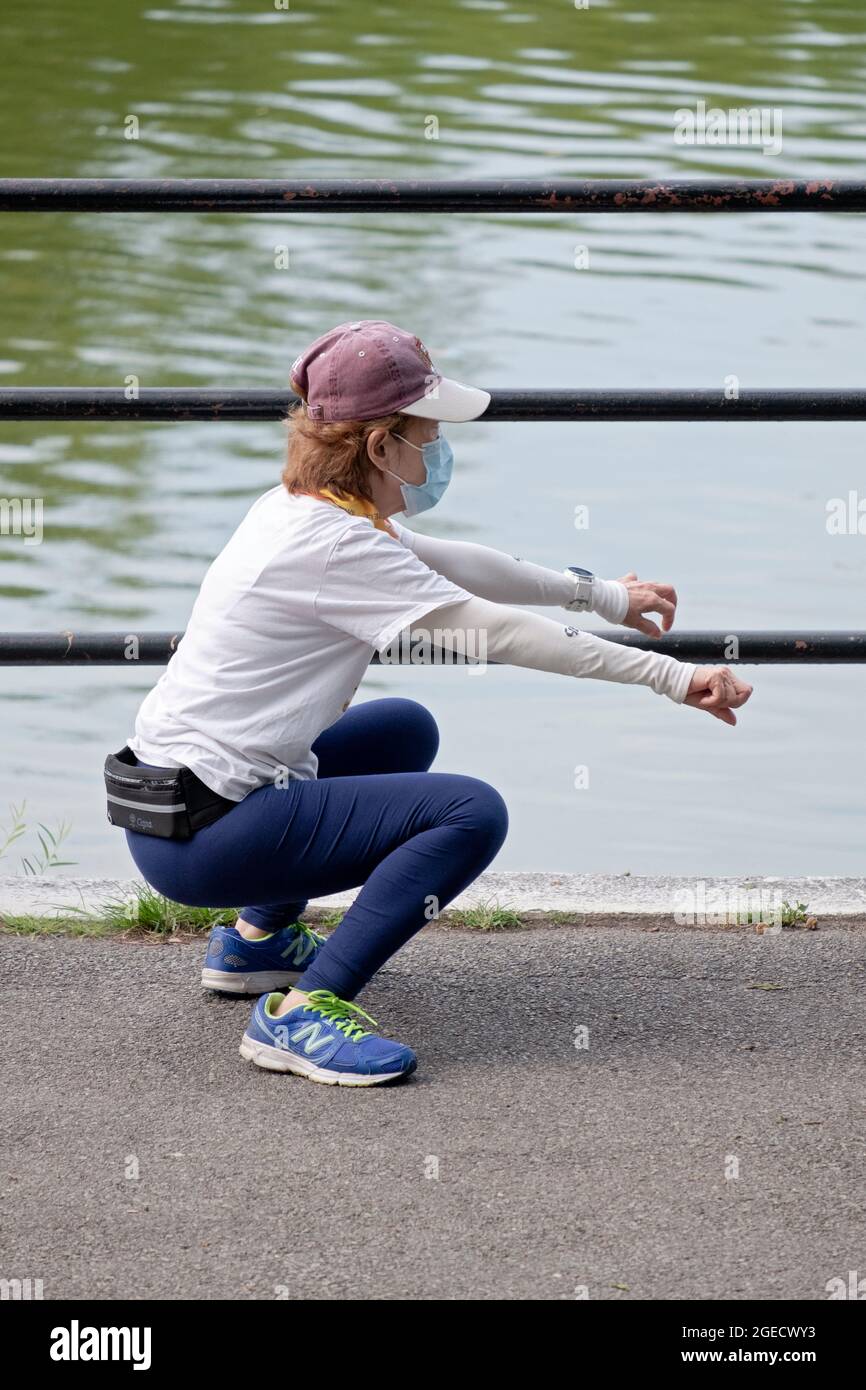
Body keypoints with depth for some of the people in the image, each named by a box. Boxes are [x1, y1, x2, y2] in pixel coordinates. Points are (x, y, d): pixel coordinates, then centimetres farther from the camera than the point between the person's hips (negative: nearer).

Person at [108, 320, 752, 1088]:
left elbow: (451, 563, 22)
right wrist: (671, 676, -18)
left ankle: (258, 940, 31)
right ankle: (303, 1011, -17)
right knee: (471, 813, -18)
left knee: (405, 731, 29)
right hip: (200, 837, -10)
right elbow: (498, 630, -21)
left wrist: (599, 594, 27)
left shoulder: (299, 508, 9)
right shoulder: (336, 545, -19)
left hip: (176, 789, 10)